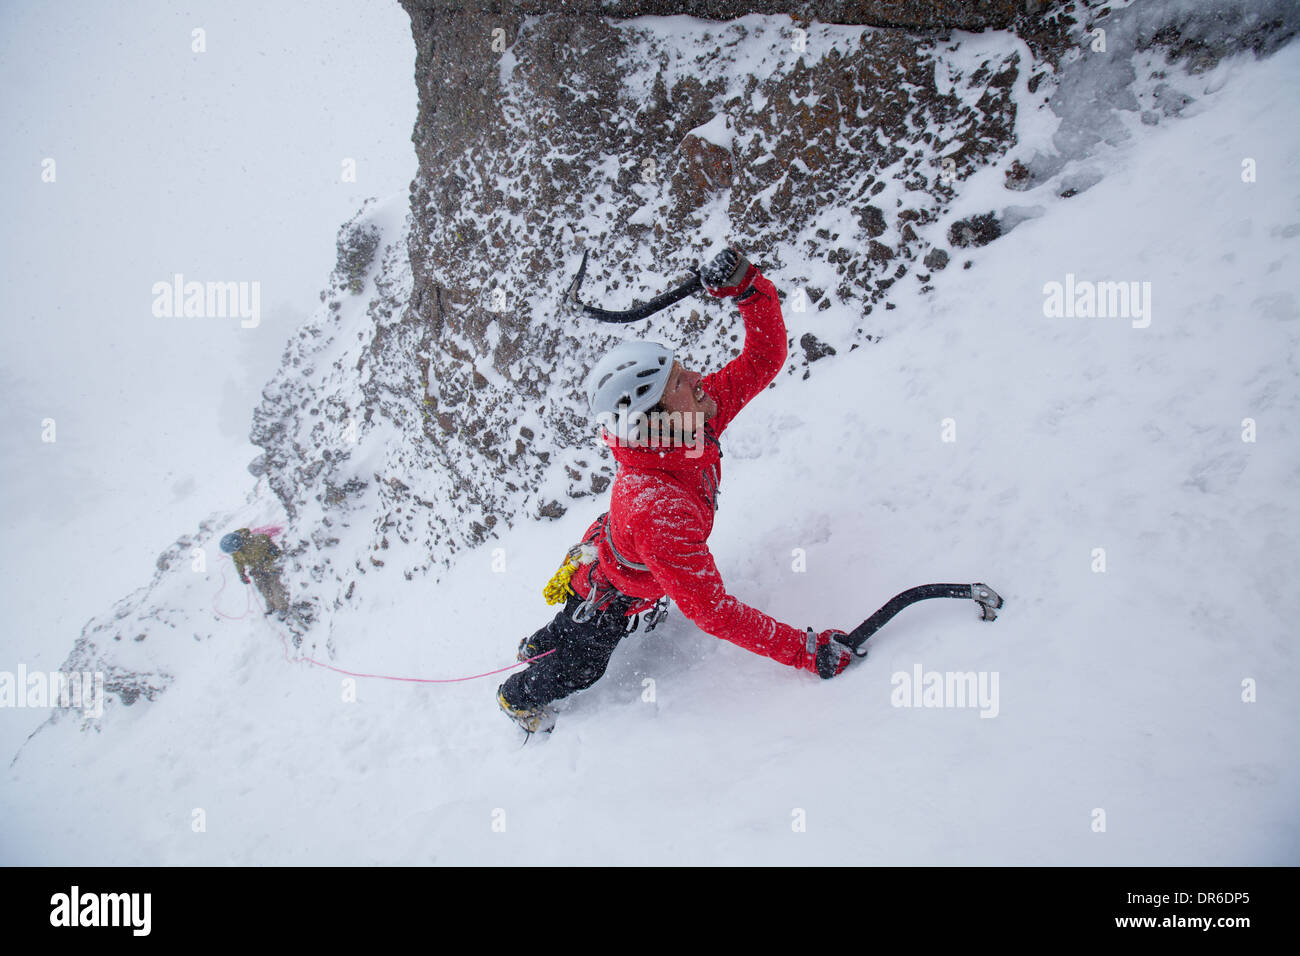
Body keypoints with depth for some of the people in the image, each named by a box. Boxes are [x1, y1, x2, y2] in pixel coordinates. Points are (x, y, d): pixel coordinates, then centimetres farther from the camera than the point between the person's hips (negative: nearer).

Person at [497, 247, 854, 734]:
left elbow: (764, 357, -19)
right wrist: (807, 650, -41)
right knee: (577, 669, 23)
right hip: (608, 598, -7)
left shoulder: (695, 419, -27)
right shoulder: (656, 510, -50)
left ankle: (536, 646, 66)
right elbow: (713, 611, -44)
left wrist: (747, 286, -37)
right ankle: (517, 696, 55)